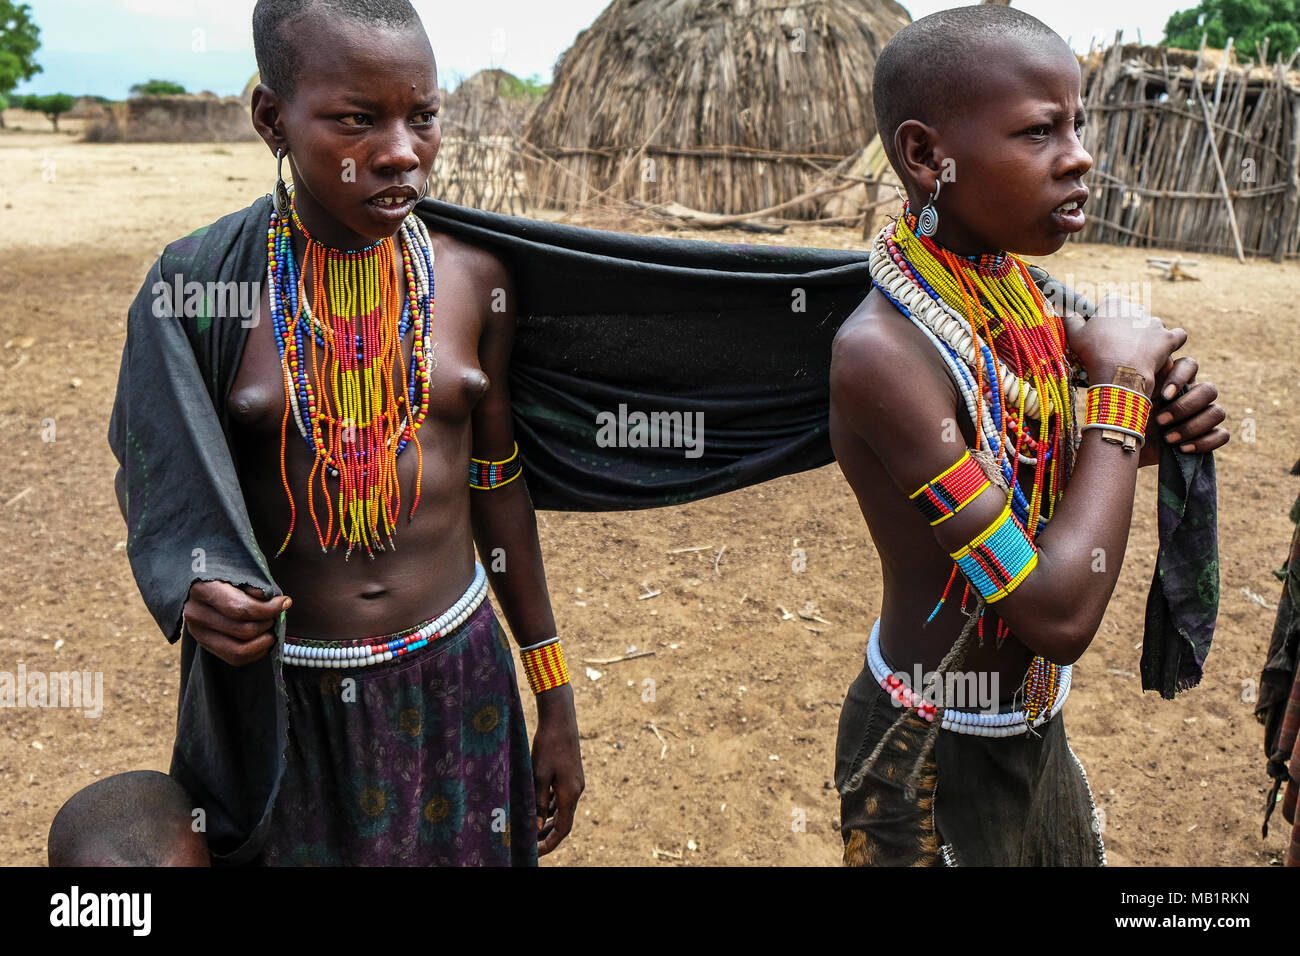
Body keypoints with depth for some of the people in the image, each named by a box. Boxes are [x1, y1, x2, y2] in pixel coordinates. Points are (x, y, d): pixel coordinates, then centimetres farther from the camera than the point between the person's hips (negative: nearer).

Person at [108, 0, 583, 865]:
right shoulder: (198, 283, -10)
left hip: (456, 678, 2)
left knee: (457, 847, 18)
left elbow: (497, 488, 3)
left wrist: (557, 702, 7)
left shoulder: (473, 280, -4)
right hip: (277, 694, -1)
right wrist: (192, 586, -21)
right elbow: (150, 480, 3)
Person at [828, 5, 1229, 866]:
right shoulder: (881, 350, -29)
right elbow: (1059, 615, -30)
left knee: (1078, 853, 26)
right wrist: (1119, 387, -21)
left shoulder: (1016, 287, -4)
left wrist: (1156, 430, -8)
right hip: (936, 761, -8)